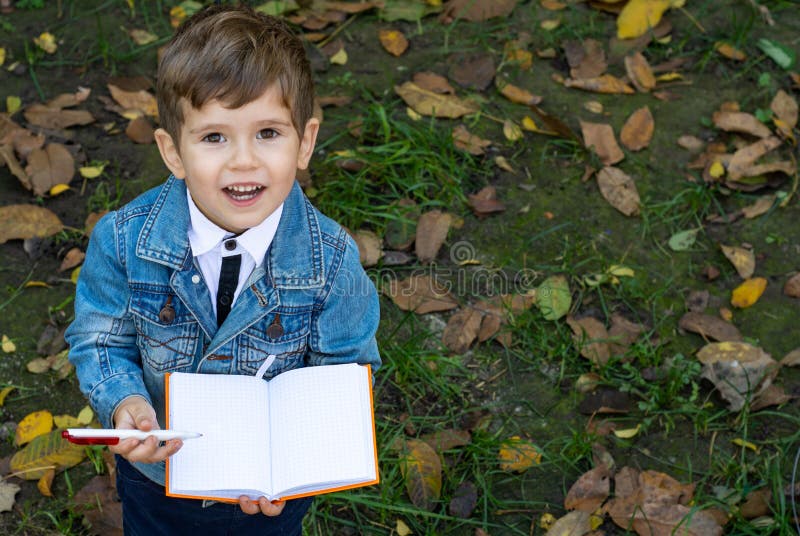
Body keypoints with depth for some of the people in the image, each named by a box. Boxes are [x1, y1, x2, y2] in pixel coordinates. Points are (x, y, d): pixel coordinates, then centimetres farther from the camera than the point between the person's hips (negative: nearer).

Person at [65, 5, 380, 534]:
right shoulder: (122, 241, -24)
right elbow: (100, 340, -11)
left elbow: (345, 371, -16)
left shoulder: (332, 260, -27)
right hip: (157, 470, 1)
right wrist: (124, 403, -32)